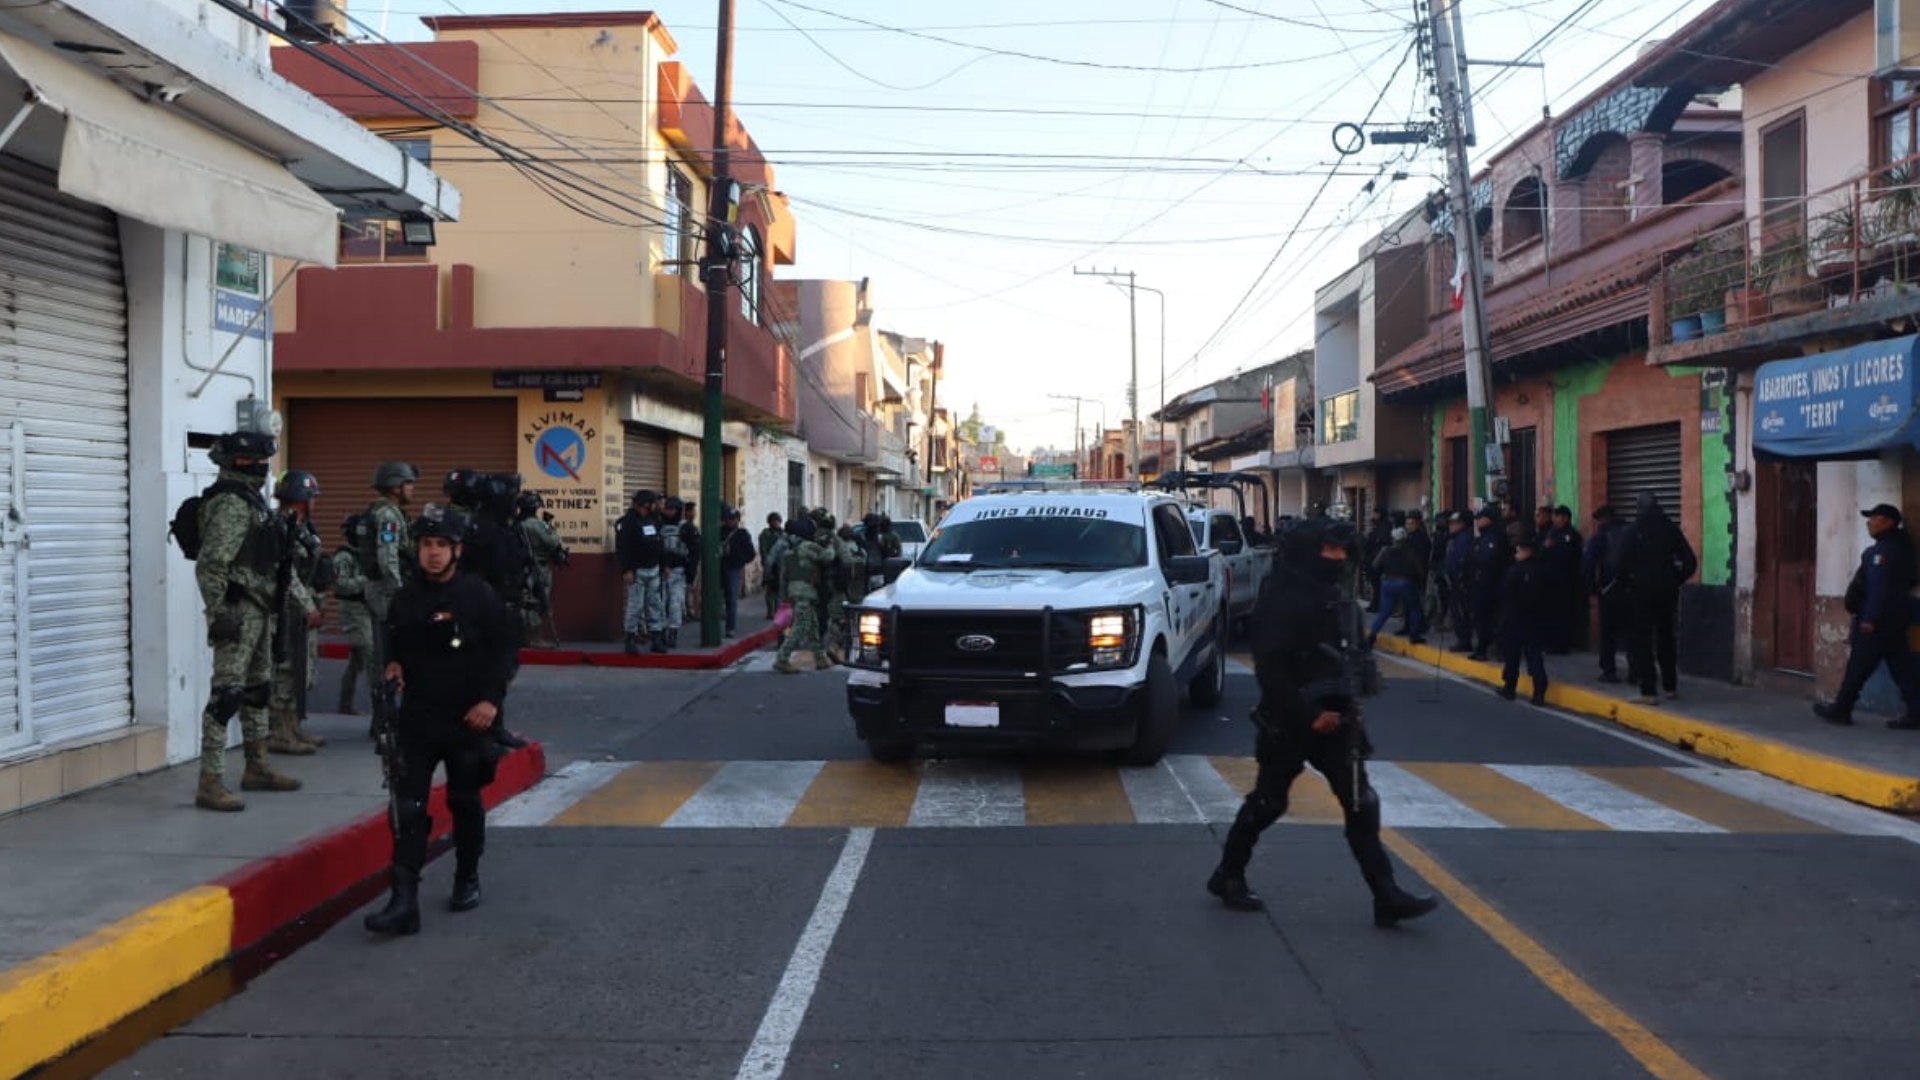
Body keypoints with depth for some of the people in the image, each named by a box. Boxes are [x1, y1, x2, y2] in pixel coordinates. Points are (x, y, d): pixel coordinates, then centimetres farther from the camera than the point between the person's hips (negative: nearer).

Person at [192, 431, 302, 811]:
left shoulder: (250, 498, 15)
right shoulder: (231, 503, -16)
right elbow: (210, 566, -22)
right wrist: (218, 615, -25)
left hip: (258, 611, 11)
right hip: (238, 612, -11)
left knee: (259, 690, 18)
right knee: (227, 694, -10)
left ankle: (257, 769, 30)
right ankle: (210, 784, -9)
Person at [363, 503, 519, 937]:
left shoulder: (479, 595, -6)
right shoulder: (406, 599, 5)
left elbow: (505, 648, -6)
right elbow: (394, 645, 19)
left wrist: (492, 698, -15)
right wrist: (392, 666, -4)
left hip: (467, 718, -2)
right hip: (417, 717, 2)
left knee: (465, 801, 13)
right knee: (408, 807, -5)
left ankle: (467, 880, 32)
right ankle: (403, 902, -6)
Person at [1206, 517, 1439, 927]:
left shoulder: (1327, 596, 11)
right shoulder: (1282, 599, -17)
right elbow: (1270, 669, -23)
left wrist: (1343, 703, 8)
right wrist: (1308, 715, -23)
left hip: (1329, 716, 7)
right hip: (1289, 721, -7)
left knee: (1361, 803, 0)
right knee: (1268, 802, 6)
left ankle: (1386, 897, 2)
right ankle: (1227, 876, 26)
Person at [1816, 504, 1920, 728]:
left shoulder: (1886, 550, -16)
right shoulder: (1897, 547, 15)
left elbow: (1881, 588, -23)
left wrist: (1870, 618, -23)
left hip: (1877, 622, -10)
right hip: (1894, 619, 10)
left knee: (1858, 666, 0)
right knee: (1901, 668, 7)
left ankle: (1841, 709, 8)